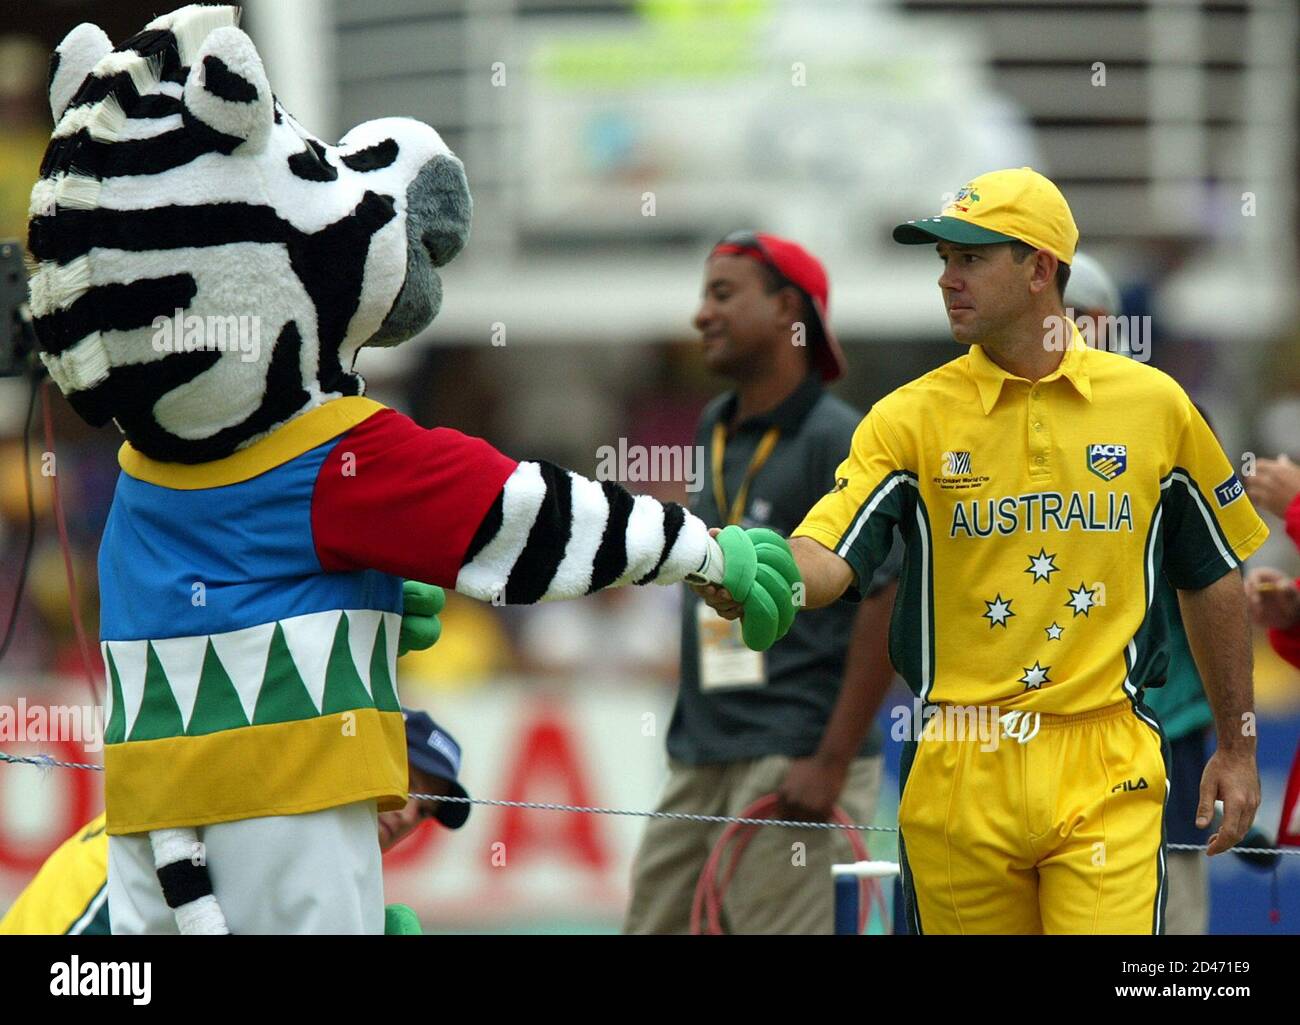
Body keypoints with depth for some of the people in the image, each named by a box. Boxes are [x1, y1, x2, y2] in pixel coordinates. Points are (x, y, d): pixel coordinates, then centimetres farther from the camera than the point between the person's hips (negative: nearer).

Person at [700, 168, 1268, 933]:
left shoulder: (1155, 405, 4)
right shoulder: (910, 418, 1)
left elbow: (1214, 581, 14)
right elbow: (827, 559, -11)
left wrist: (1238, 747, 16)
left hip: (1106, 777, -1)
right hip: (959, 777, 1)